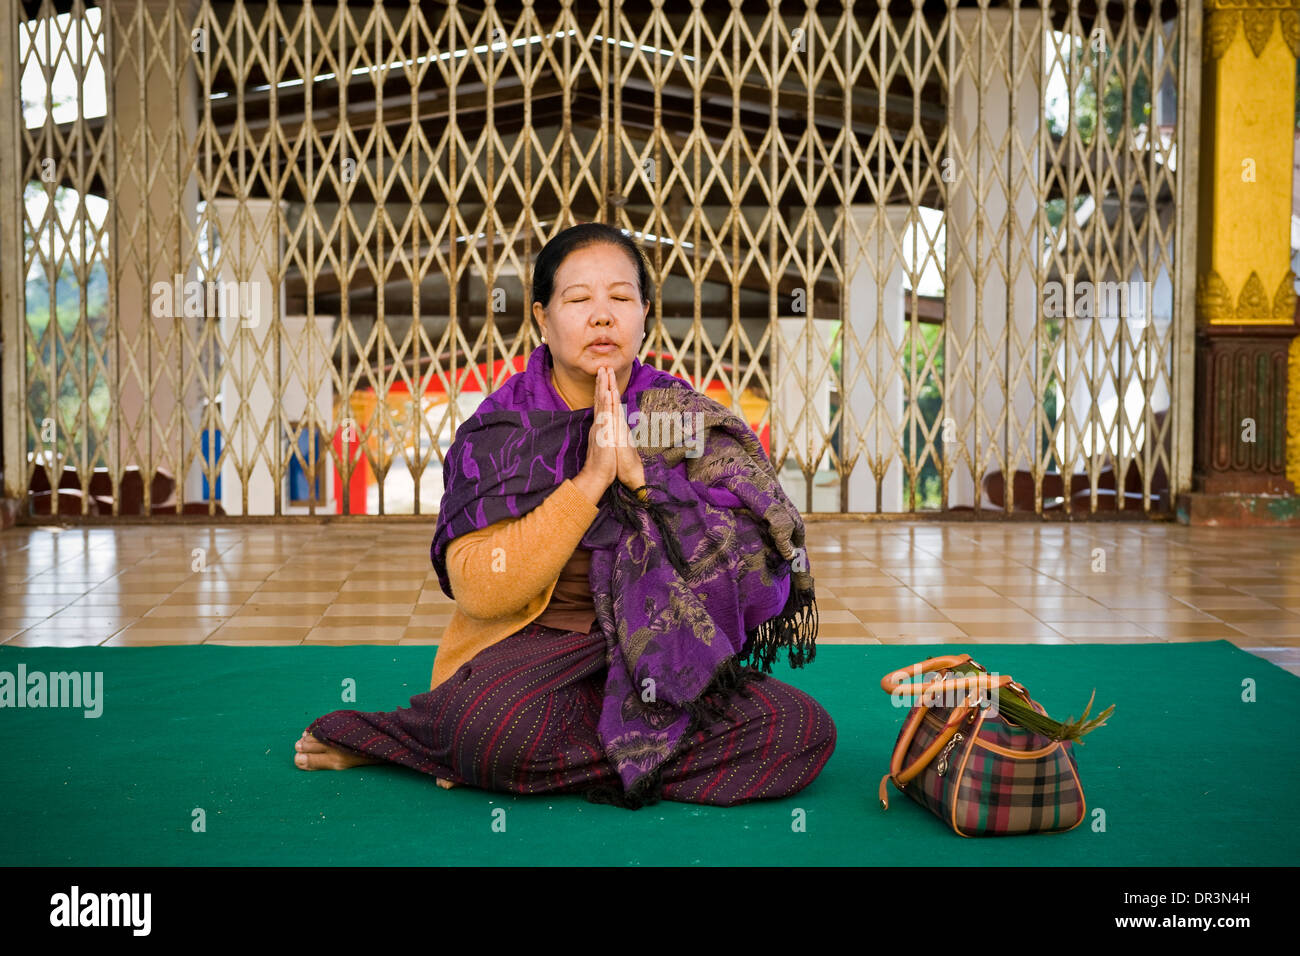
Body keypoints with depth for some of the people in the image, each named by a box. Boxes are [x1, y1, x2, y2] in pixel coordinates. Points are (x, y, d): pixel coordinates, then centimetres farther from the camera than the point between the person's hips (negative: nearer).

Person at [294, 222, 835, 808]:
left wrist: (640, 474, -19)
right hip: (529, 650, -5)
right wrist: (590, 480, -20)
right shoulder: (498, 428, -4)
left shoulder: (684, 416, 2)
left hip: (651, 658, 5)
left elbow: (756, 553, -8)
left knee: (803, 731, -23)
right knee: (496, 722, -40)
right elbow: (479, 590, -15)